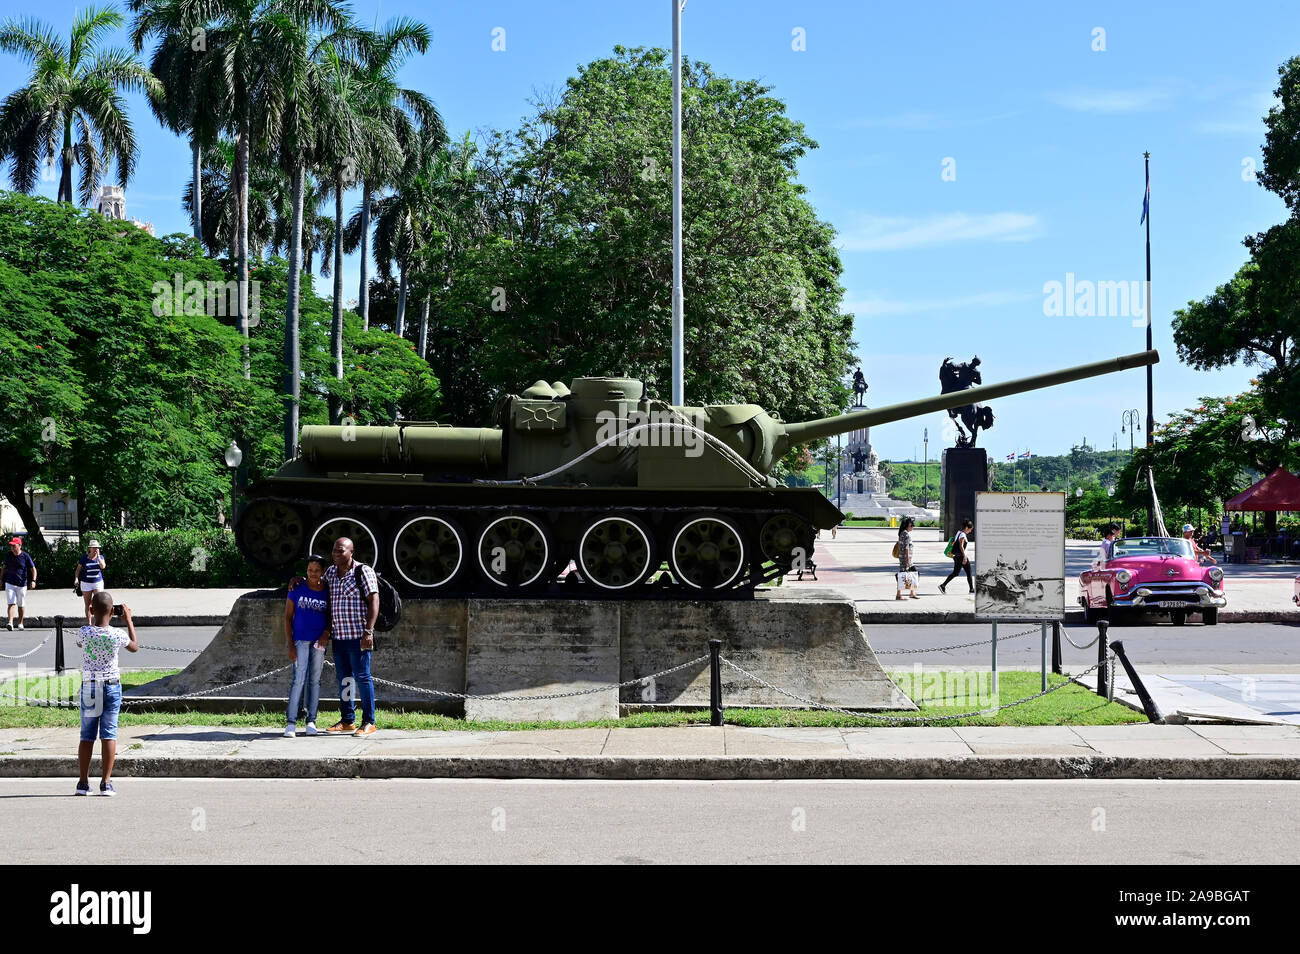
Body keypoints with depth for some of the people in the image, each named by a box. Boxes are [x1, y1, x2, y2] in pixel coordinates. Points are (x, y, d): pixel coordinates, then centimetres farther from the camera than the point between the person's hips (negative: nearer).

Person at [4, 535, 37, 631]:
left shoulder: (25, 556, -6)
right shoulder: (8, 555, 4)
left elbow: (33, 569, -4)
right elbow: (4, 567, 18)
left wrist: (33, 581, -16)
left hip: (22, 584, -1)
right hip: (9, 583, 1)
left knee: (21, 605, 8)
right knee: (11, 603, -11)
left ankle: (20, 623, 22)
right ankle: (10, 622, -20)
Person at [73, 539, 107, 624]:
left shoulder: (100, 557, 3)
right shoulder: (84, 558, -3)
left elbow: (103, 566, -15)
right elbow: (78, 569, 2)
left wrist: (98, 556, -14)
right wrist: (76, 579, -12)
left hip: (98, 583, 0)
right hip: (86, 584, 0)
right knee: (87, 605, 8)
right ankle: (88, 623, 18)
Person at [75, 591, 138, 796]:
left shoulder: (83, 632, -10)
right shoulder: (117, 635, -12)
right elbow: (135, 647, 10)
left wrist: (95, 618, 18)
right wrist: (128, 620, 16)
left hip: (89, 687, 1)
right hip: (112, 687, -1)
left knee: (87, 735, 9)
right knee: (109, 734, 2)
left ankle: (84, 782, 9)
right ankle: (106, 783, 0)